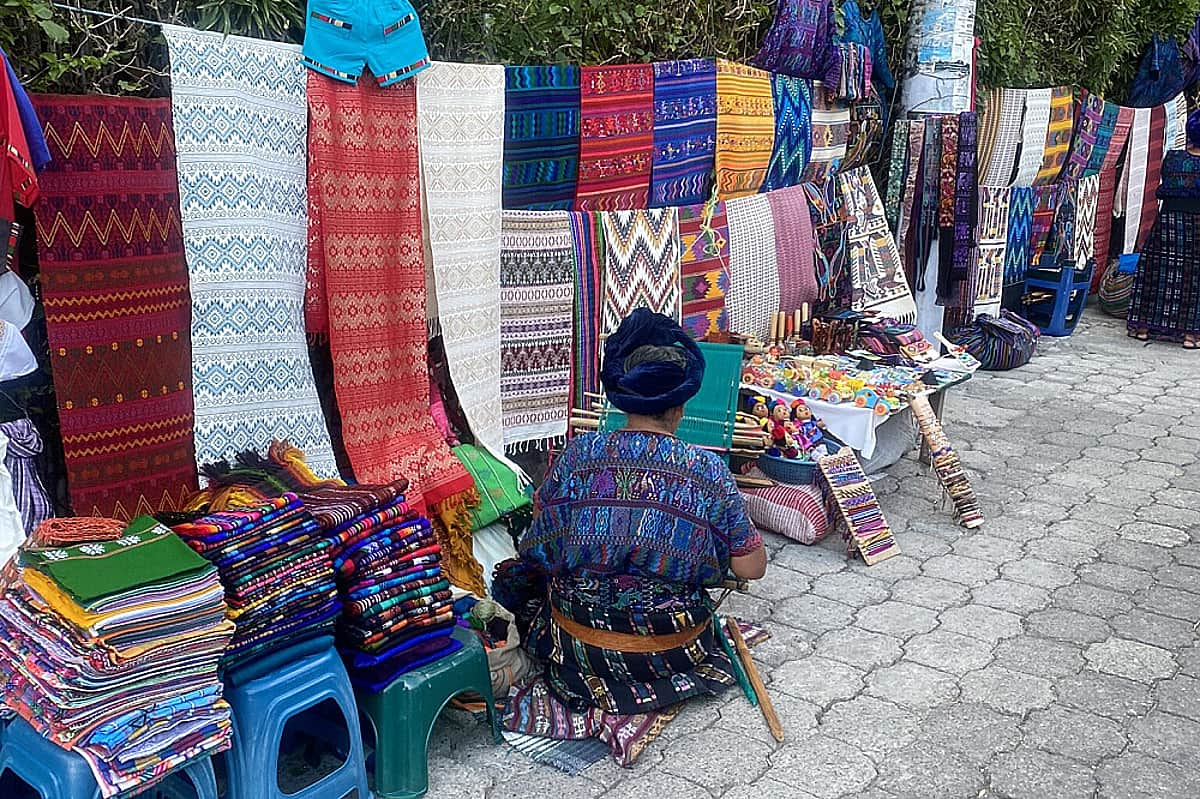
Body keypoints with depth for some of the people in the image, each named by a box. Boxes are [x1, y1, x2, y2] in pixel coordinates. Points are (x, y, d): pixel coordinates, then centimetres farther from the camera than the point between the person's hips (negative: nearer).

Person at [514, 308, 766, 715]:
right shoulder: (708, 471, -15)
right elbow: (751, 567, -7)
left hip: (578, 646, 1)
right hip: (670, 651, 0)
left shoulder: (578, 454, -12)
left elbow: (538, 551, -4)